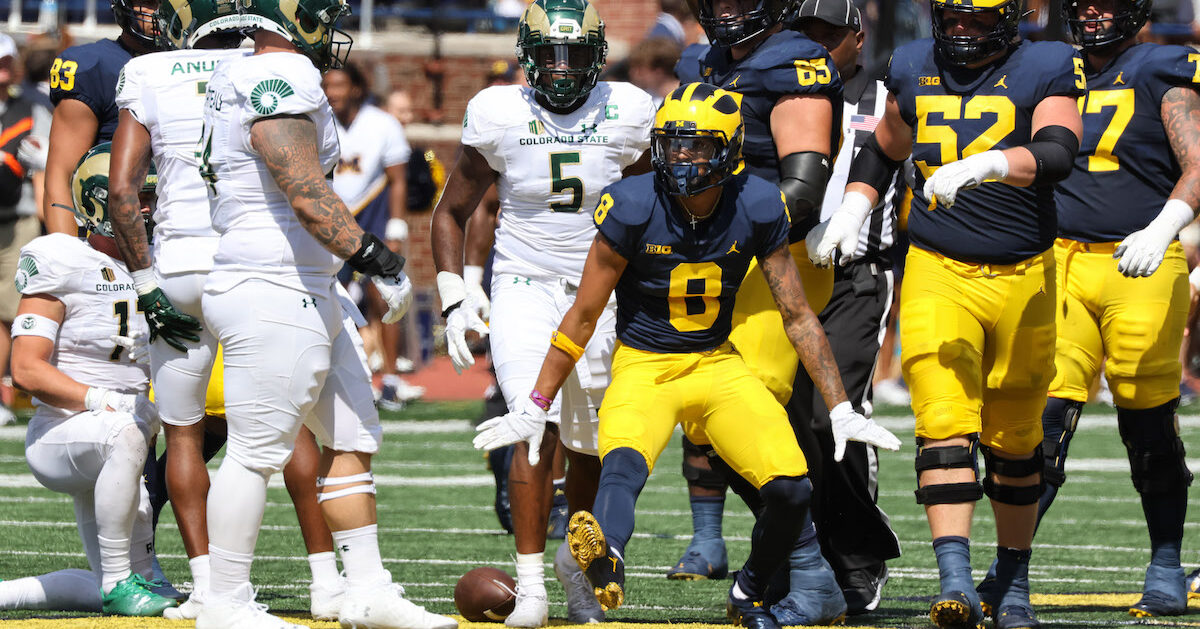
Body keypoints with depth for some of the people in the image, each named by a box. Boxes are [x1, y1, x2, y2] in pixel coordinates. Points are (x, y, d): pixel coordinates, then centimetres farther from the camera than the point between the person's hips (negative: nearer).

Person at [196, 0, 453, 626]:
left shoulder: (241, 79, 14)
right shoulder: (280, 82, -17)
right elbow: (308, 197, -22)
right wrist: (380, 262, -18)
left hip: (307, 295, 11)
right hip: (273, 297, -11)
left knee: (352, 436, 14)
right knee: (256, 451, -4)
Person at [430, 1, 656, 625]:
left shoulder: (625, 114, -3)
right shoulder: (499, 114, -6)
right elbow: (451, 213, 6)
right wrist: (453, 301, -2)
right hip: (523, 288, -2)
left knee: (590, 445, 7)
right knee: (538, 429, -20)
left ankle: (576, 558, 32)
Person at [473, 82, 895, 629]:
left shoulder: (757, 210, -8)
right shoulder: (632, 208, -14)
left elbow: (798, 316, 2)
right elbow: (584, 314, -5)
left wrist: (842, 410, 1)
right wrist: (534, 409, -2)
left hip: (719, 366, 3)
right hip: (643, 367, -3)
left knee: (791, 489, -15)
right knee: (624, 463, -35)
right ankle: (605, 559, -67)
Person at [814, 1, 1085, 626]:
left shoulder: (1042, 70, -4)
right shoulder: (915, 70, 7)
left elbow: (1057, 154, -22)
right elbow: (882, 150, 25)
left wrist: (984, 165, -38)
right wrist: (853, 209, 9)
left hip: (1022, 280, -1)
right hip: (938, 273, 1)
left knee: (1014, 440, 12)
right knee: (945, 427, -17)